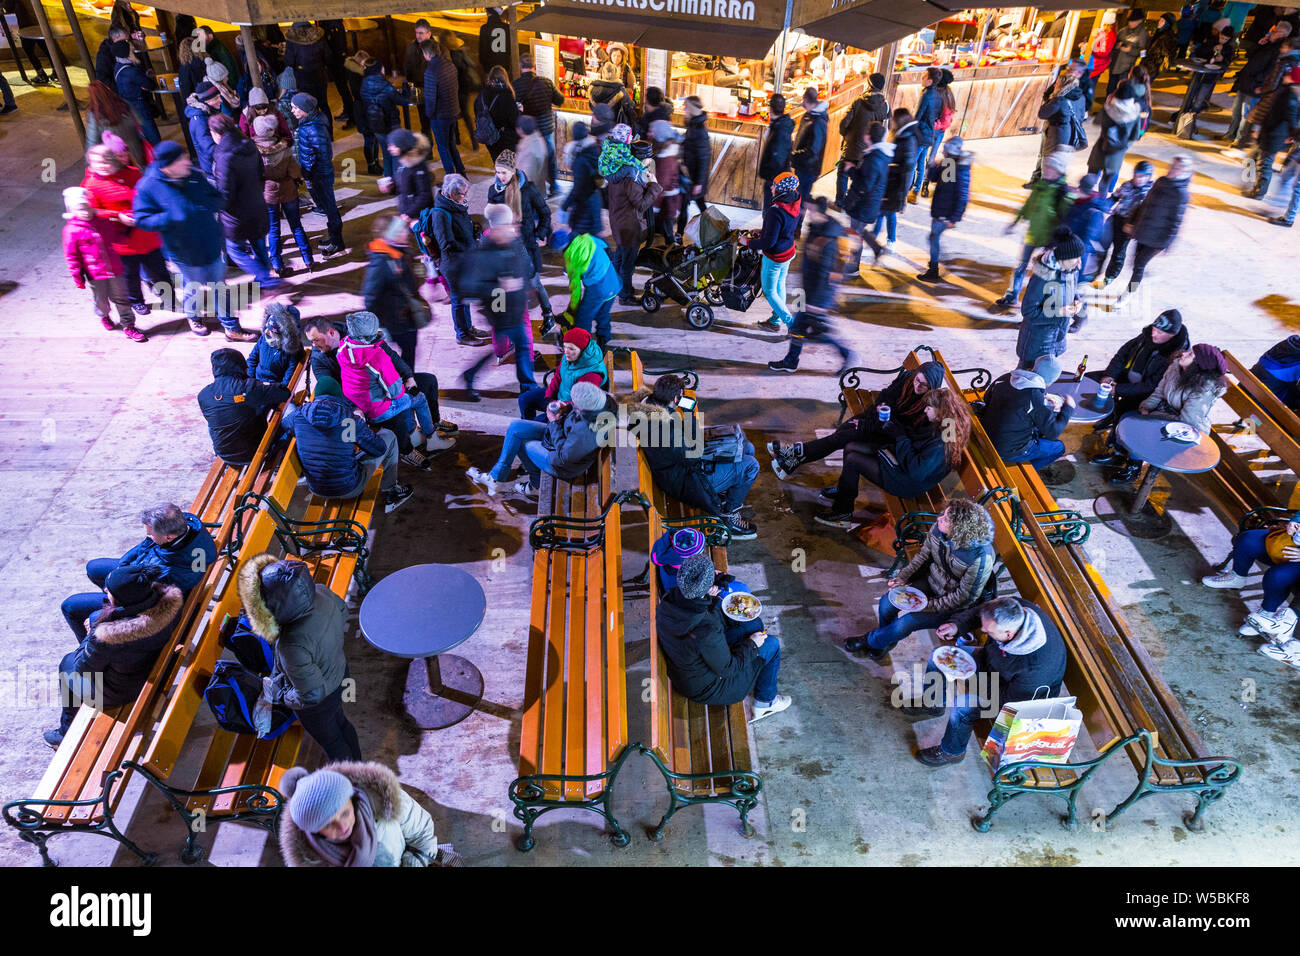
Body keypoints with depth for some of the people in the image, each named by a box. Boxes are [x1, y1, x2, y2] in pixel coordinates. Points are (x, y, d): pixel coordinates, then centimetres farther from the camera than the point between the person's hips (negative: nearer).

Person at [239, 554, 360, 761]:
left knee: (330, 740, 26)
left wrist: (287, 698, -14)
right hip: (339, 672, 7)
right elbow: (343, 611, -1)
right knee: (340, 722, 35)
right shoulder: (322, 593, -25)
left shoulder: (293, 645, -44)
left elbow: (312, 694, -34)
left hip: (319, 702, -6)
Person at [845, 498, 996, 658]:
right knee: (887, 602, -9)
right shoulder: (939, 526, -19)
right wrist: (903, 577, -8)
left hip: (956, 604, -5)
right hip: (932, 582, 6)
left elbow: (965, 596, -22)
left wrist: (929, 606, -22)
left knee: (906, 623, -16)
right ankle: (885, 641, 24)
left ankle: (871, 641, 16)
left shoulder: (981, 557, -34)